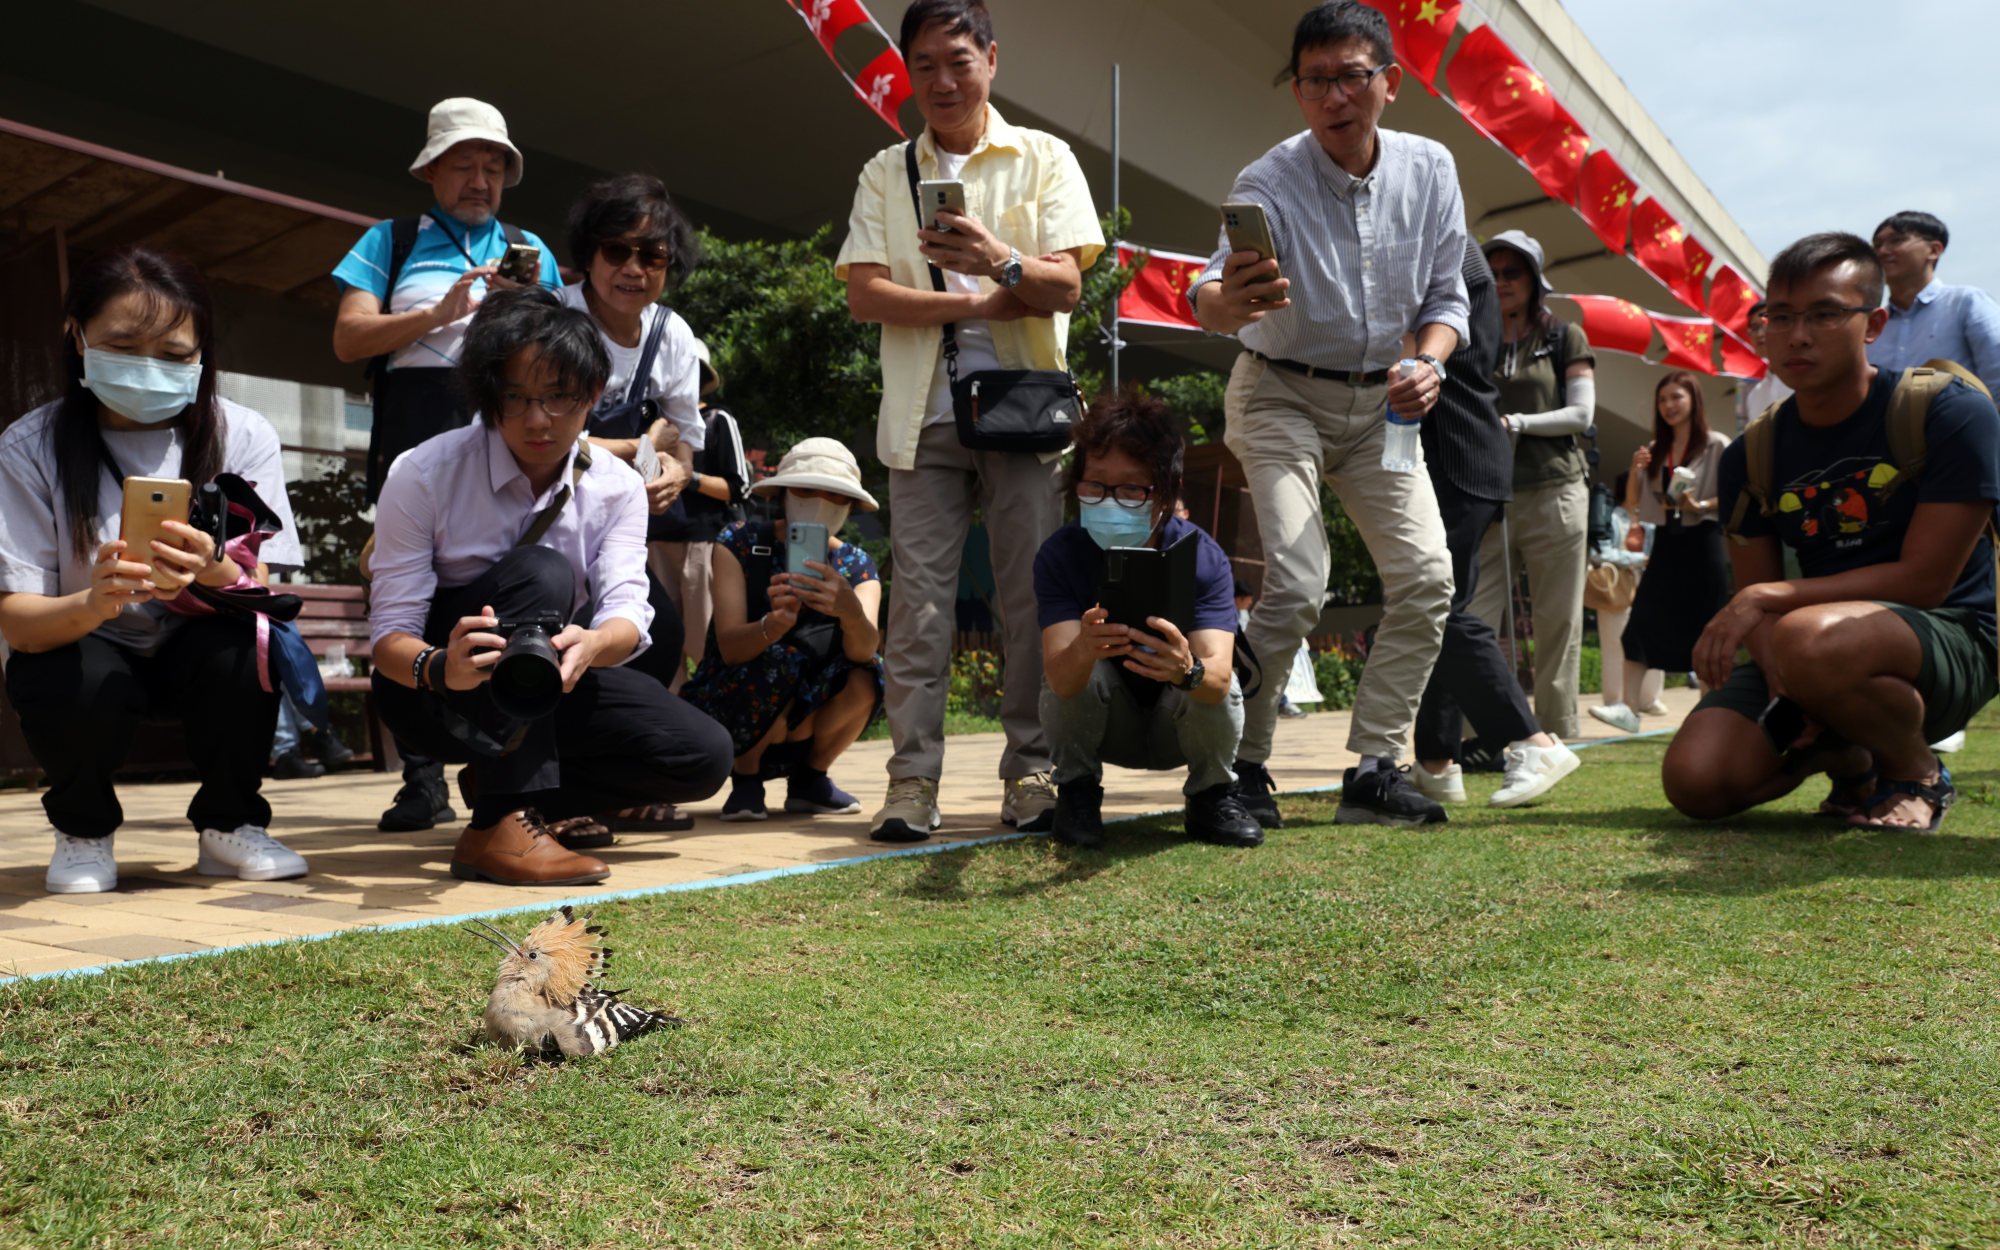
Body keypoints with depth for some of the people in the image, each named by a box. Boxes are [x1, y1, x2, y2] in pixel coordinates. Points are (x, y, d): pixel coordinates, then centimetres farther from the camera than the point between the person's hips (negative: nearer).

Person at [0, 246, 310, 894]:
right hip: (79, 648, 0)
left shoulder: (243, 437, -13)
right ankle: (83, 828, 2)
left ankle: (229, 823, -3)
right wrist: (94, 602, -43)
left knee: (243, 648, -31)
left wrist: (213, 574, -43)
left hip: (196, 647, 0)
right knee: (80, 682, -33)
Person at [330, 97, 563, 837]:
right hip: (416, 435, -1)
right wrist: (438, 313, -5)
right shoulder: (392, 241, 18)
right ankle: (422, 779, -2)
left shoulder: (528, 250, 23)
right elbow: (349, 338, 6)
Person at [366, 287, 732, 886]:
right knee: (540, 572, -34)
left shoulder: (617, 487, -7)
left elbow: (628, 611, -20)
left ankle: (498, 785, 1)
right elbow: (389, 635, -20)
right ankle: (500, 827, -36)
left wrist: (591, 646, -46)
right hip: (435, 687, -4)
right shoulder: (423, 474, -17)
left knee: (703, 757, -16)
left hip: (550, 685, 4)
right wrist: (441, 668, -44)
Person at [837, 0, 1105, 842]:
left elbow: (1067, 285, -3)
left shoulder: (1044, 160, 10)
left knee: (1031, 594, -3)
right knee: (919, 595, -3)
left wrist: (1001, 260, -24)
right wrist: (985, 302, -8)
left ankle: (1030, 771, 5)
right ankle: (913, 779, 0)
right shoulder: (885, 175, 13)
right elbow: (864, 295, 1)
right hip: (924, 411, 1)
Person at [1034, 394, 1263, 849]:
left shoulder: (1202, 556, -25)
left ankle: (1212, 795, -3)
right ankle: (1077, 791, -4)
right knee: (1076, 665, -31)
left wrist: (1188, 670, -63)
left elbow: (1220, 674, -38)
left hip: (1180, 726, 0)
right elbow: (1059, 678, -36)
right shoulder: (1061, 554, -24)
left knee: (1213, 682, -32)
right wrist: (1083, 650, -60)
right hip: (1103, 727, 0)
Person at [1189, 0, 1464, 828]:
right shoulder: (1269, 184, -20)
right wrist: (1227, 301, -61)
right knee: (1297, 584, -20)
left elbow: (1445, 295, 4)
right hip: (1282, 395, -5)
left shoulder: (1430, 170, -6)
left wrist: (1429, 364, -17)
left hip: (1380, 402, 5)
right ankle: (1242, 766, -3)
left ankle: (1375, 768, 5)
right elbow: (1215, 297, -37)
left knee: (1426, 578, -6)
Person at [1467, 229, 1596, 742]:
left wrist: (1516, 422, -11)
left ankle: (1556, 736, 8)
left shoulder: (1565, 338, 9)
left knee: (1558, 624, 1)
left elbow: (1581, 413, 1)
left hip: (1554, 494, -2)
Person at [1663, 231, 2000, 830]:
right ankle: (1848, 759, 15)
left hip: (1949, 644, -5)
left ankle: (1916, 771, -6)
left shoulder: (1951, 414, -12)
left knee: (1812, 638, -39)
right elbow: (1754, 596, 3)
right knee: (1696, 781, -18)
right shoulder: (1751, 458, 2)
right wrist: (1778, 672, -20)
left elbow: (1924, 580, -15)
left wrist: (1771, 598, -21)